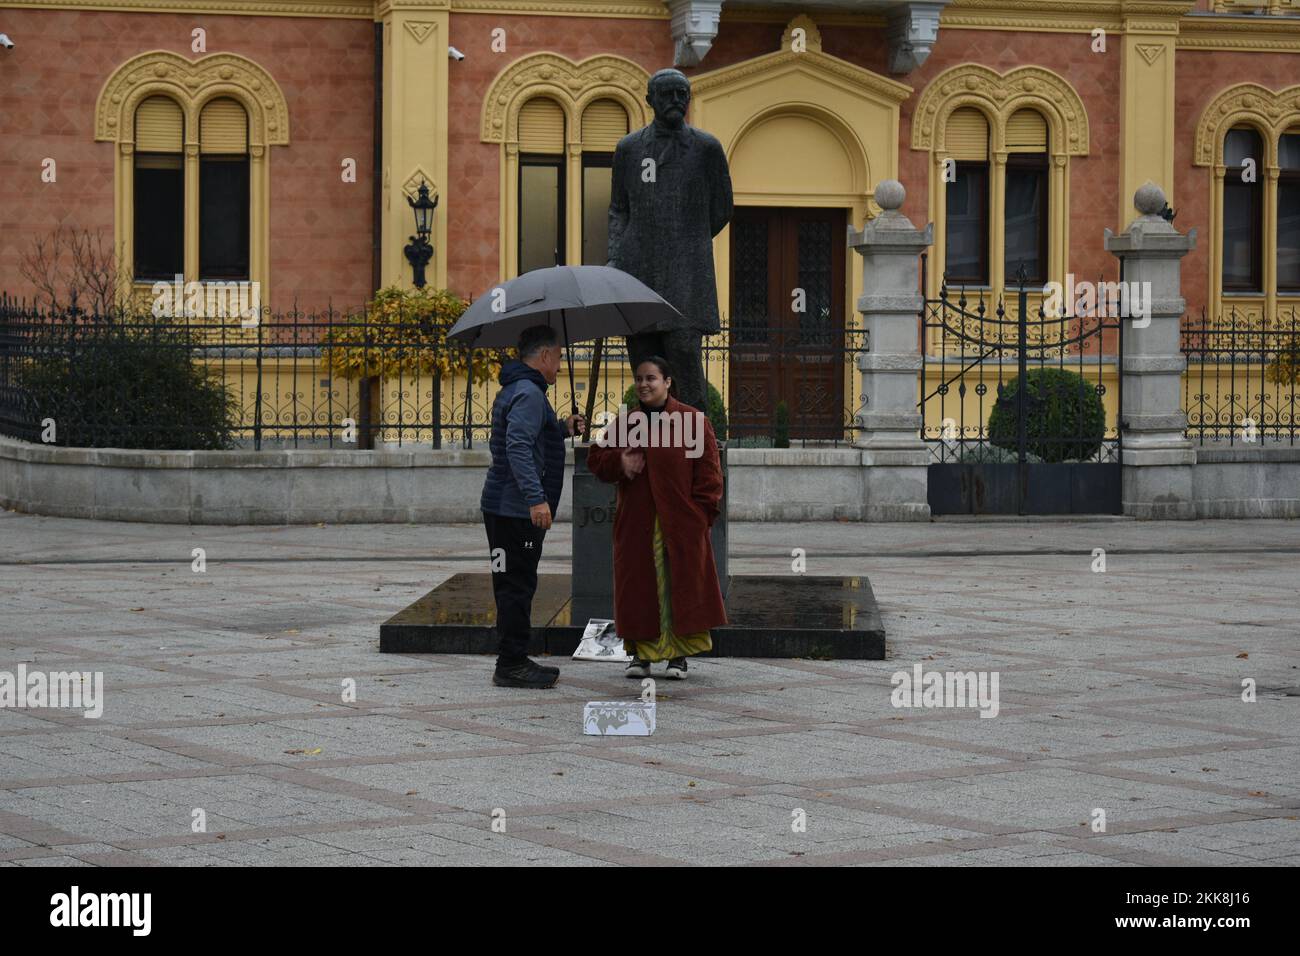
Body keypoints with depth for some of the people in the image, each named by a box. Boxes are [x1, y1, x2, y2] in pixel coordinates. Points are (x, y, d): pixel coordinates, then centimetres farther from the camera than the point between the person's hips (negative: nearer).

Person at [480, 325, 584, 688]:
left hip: (502, 506, 11)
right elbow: (518, 447, -27)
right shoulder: (528, 394, -15)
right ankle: (511, 666, -4)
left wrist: (562, 429, 31)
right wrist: (535, 498, -32)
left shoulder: (512, 391, 19)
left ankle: (514, 661, 21)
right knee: (517, 587, -7)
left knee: (517, 587, 15)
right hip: (516, 510, -11)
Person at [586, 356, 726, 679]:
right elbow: (595, 459, 13)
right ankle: (641, 654, 10)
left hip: (681, 525, -3)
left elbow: (708, 470, -2)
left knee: (683, 586, -1)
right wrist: (619, 463, -8)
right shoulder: (625, 422, 10)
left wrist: (703, 511, -10)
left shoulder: (692, 420, 0)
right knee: (638, 588, 2)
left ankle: (679, 655, 6)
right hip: (636, 525, 3)